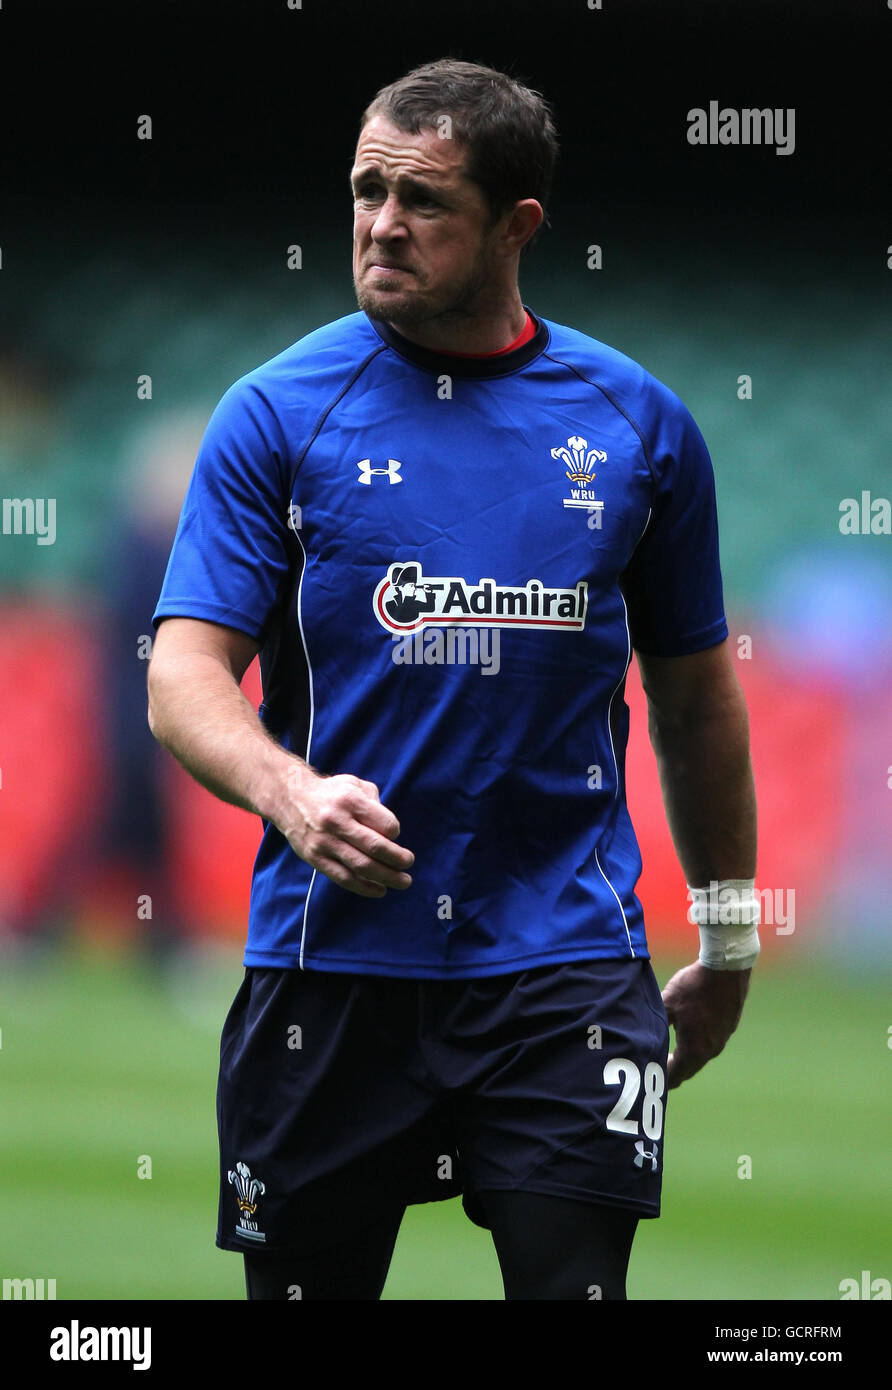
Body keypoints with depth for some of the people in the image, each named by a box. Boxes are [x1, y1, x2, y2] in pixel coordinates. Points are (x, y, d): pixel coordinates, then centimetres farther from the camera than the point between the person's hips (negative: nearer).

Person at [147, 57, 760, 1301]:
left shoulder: (637, 424, 6)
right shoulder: (276, 415, 0)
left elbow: (694, 694, 17)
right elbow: (186, 673, -6)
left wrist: (728, 936, 20)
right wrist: (293, 792, -27)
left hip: (563, 964, 0)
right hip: (330, 956, 0)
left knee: (573, 1281, -10)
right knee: (306, 1286, 5)